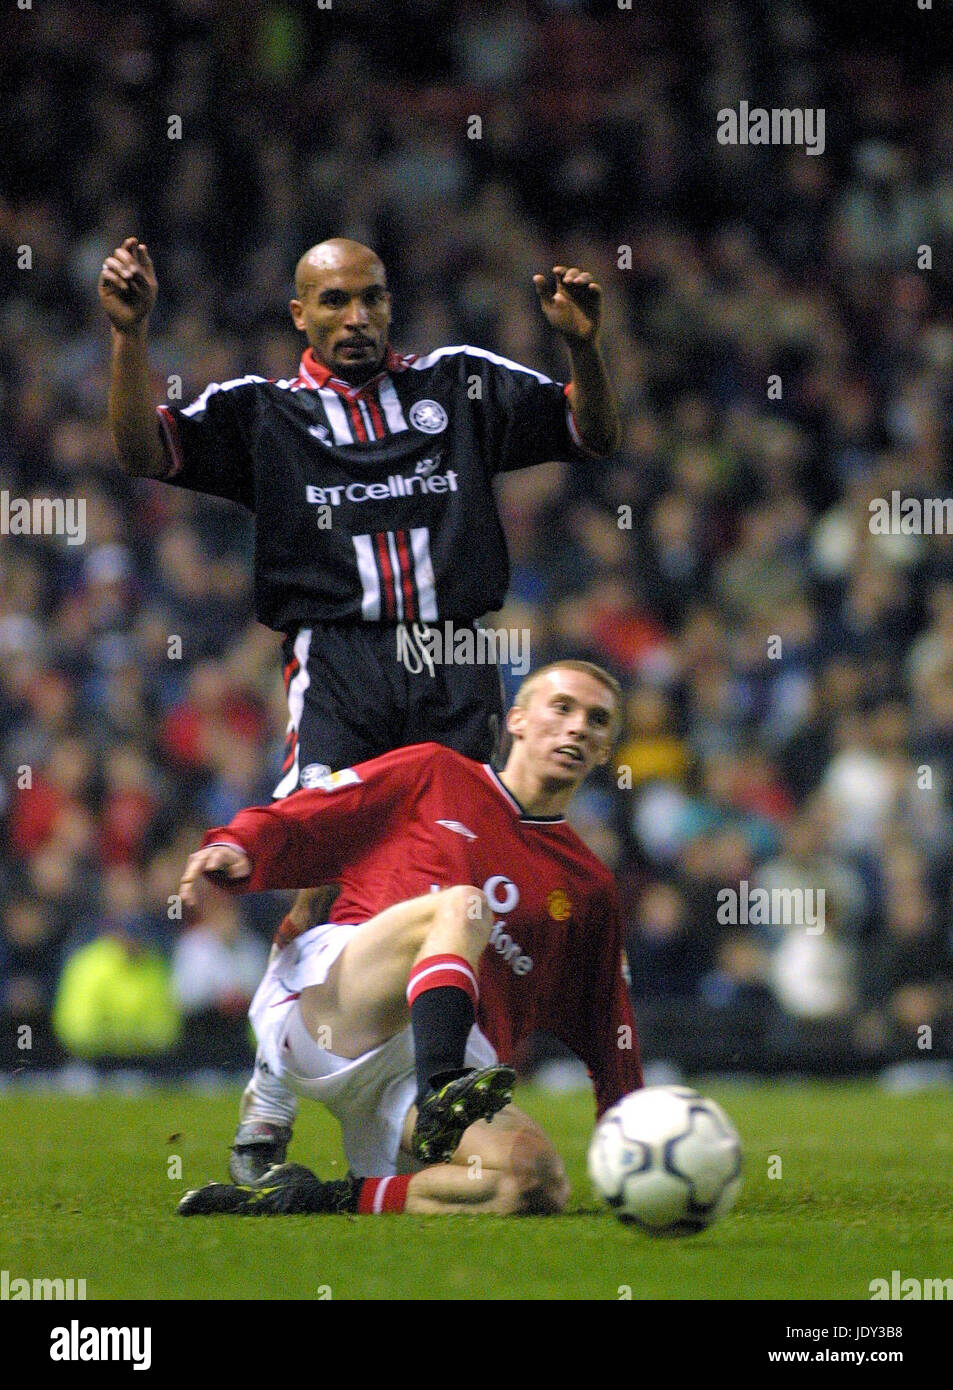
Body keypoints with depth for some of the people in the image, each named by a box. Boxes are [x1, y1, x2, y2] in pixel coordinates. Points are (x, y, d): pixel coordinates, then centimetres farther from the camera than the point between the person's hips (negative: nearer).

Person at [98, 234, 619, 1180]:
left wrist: (582, 344, 2)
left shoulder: (460, 386, 18)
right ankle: (267, 1111, -6)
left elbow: (593, 433, 20)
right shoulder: (260, 412, 14)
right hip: (338, 661, -2)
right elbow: (143, 451, 1)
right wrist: (130, 333, -10)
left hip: (457, 668, 2)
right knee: (324, 883, -16)